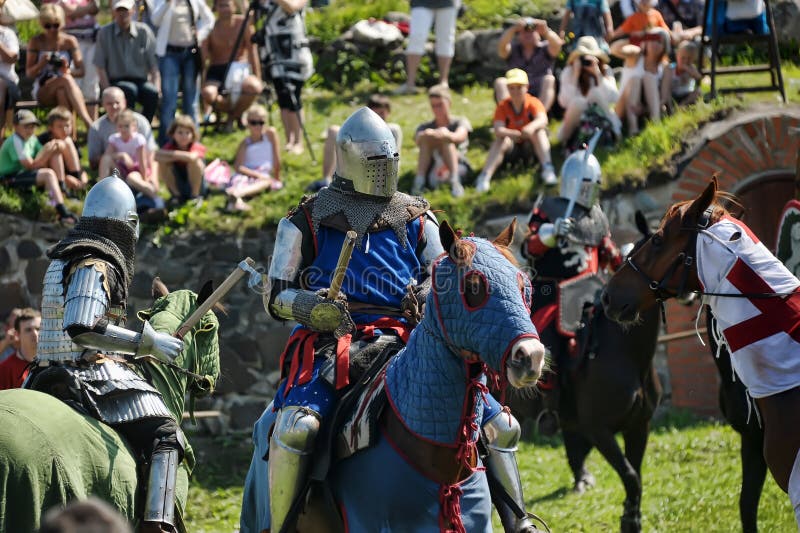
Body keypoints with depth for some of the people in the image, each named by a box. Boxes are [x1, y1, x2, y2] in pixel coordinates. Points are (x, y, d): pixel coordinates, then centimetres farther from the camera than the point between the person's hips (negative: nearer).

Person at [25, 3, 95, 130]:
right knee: (66, 80, -35)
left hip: (63, 89, 1)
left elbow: (81, 72, 1)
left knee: (62, 91, -39)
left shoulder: (70, 41, 5)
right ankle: (89, 123, -50)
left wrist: (68, 71, -22)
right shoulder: (36, 42, 3)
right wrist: (41, 64, -19)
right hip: (42, 92, -1)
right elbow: (29, 74, 2)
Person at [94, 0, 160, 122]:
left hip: (140, 79, 1)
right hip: (116, 81, -1)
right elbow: (100, 66, 0)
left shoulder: (144, 31, 5)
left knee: (152, 92, -32)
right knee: (130, 90, -36)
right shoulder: (104, 33, 3)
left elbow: (153, 64, 3)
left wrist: (157, 87, -13)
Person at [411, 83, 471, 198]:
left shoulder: (460, 122, 8)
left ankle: (454, 182, -48)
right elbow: (417, 140, -11)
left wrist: (448, 135, -44)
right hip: (431, 170, 1)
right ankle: (419, 181, -39)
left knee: (445, 140, -26)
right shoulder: (424, 127, 14)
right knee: (427, 137, -21)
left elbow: (460, 136, -18)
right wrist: (424, 135, -38)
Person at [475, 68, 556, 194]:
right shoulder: (503, 106, -10)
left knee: (540, 131, -29)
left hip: (530, 145, -1)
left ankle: (547, 168, -44)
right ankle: (484, 177, -43)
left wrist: (531, 127, -59)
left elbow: (543, 120, -34)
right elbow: (498, 130, -24)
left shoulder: (533, 103, -13)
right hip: (512, 147, 1)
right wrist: (515, 134, -46)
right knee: (501, 140, -30)